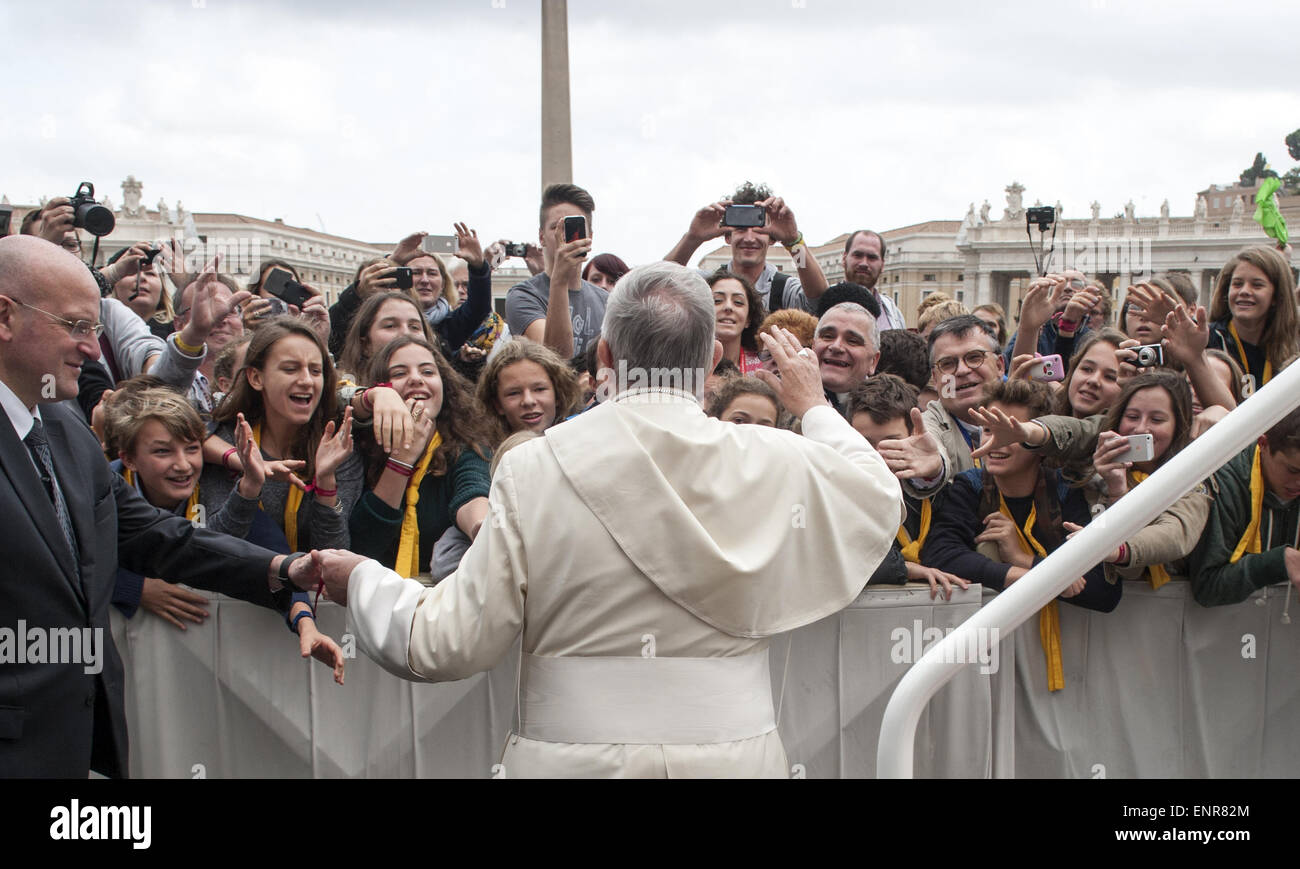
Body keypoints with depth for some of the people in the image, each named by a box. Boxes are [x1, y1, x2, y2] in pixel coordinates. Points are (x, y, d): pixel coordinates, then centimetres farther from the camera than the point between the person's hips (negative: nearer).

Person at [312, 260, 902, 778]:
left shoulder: (533, 470, -11)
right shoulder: (776, 464, -7)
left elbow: (450, 644, -8)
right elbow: (879, 501, 14)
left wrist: (362, 580, 11)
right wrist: (813, 407, 28)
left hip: (574, 760, -1)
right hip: (734, 756, 1)